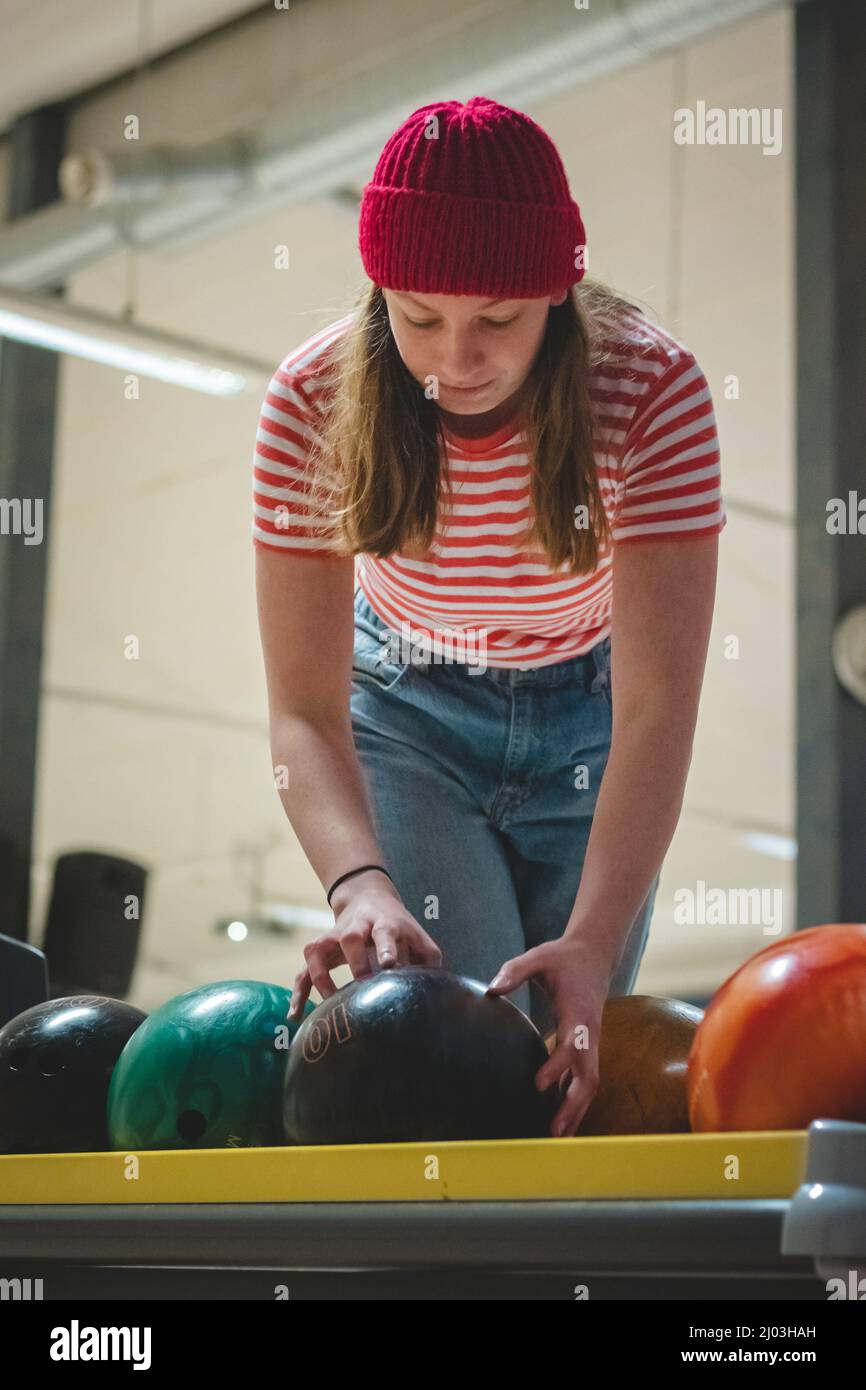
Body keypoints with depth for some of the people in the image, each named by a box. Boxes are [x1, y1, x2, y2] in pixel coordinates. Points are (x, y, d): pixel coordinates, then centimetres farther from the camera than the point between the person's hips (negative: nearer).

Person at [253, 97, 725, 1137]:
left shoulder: (651, 389, -30)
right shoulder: (316, 403, -27)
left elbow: (657, 703, -34)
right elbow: (305, 709, -26)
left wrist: (594, 942, -47)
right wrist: (359, 884, -46)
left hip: (589, 713, 0)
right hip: (408, 711, 0)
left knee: (570, 1049, 2)